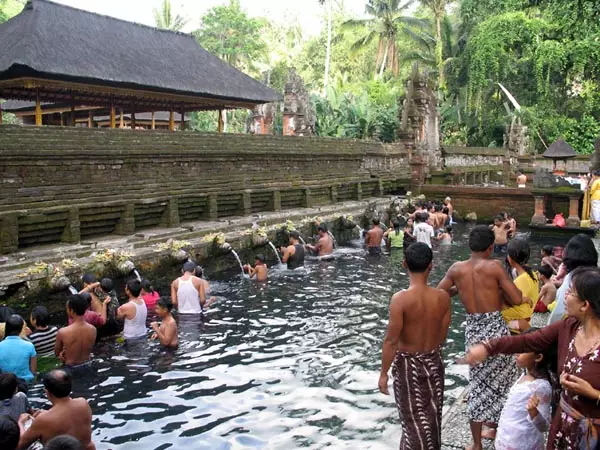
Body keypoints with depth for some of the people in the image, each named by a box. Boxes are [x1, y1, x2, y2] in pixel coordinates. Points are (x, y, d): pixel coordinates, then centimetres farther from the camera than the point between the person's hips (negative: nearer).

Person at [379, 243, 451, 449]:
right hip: (434, 361, 4)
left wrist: (383, 373, -9)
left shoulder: (400, 299, -23)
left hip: (408, 364, -4)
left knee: (413, 418, 11)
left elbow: (391, 340, -20)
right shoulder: (443, 297, -10)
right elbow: (442, 335, 1)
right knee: (432, 415, 22)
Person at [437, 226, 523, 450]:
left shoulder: (456, 268, -1)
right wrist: (499, 292, 7)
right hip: (495, 328, -3)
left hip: (472, 329, 4)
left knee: (478, 386, 14)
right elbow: (517, 299, -12)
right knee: (503, 382, 17)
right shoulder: (494, 266, -12)